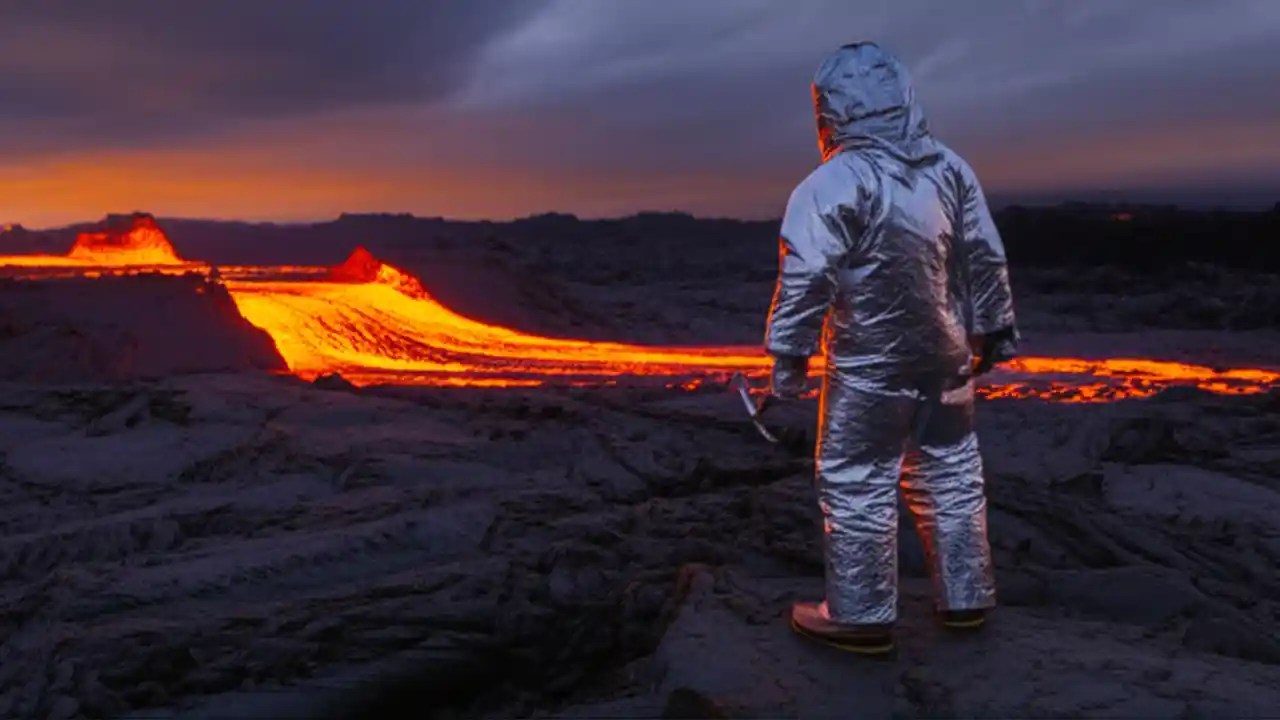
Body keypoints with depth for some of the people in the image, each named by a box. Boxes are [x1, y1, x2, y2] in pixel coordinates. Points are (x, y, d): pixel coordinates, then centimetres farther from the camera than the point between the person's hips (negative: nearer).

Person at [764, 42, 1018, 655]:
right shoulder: (951, 168, 4)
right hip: (946, 358, 7)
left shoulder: (833, 183, -16)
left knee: (856, 486, 4)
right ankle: (965, 597, 28)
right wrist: (994, 331, 17)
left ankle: (860, 616, 12)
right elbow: (986, 258, 9)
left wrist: (788, 357, -14)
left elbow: (806, 277, -20)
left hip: (868, 365, -6)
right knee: (950, 476, 17)